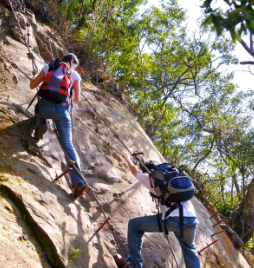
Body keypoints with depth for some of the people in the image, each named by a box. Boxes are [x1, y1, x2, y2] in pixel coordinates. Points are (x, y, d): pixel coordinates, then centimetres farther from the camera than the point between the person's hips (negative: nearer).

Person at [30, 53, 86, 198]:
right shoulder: (75, 75, 12)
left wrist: (34, 78, 40)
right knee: (68, 145, 4)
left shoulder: (48, 67, 14)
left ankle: (41, 124, 7)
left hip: (45, 106, 1)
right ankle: (78, 181, -10)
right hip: (62, 110, -1)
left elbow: (32, 85, 17)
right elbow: (77, 99, 10)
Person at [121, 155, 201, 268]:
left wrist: (128, 159, 56)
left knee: (134, 224, 13)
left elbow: (134, 170, 34)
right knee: (190, 249, 33)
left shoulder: (150, 178, 13)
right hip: (192, 220, 5)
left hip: (173, 219, -5)